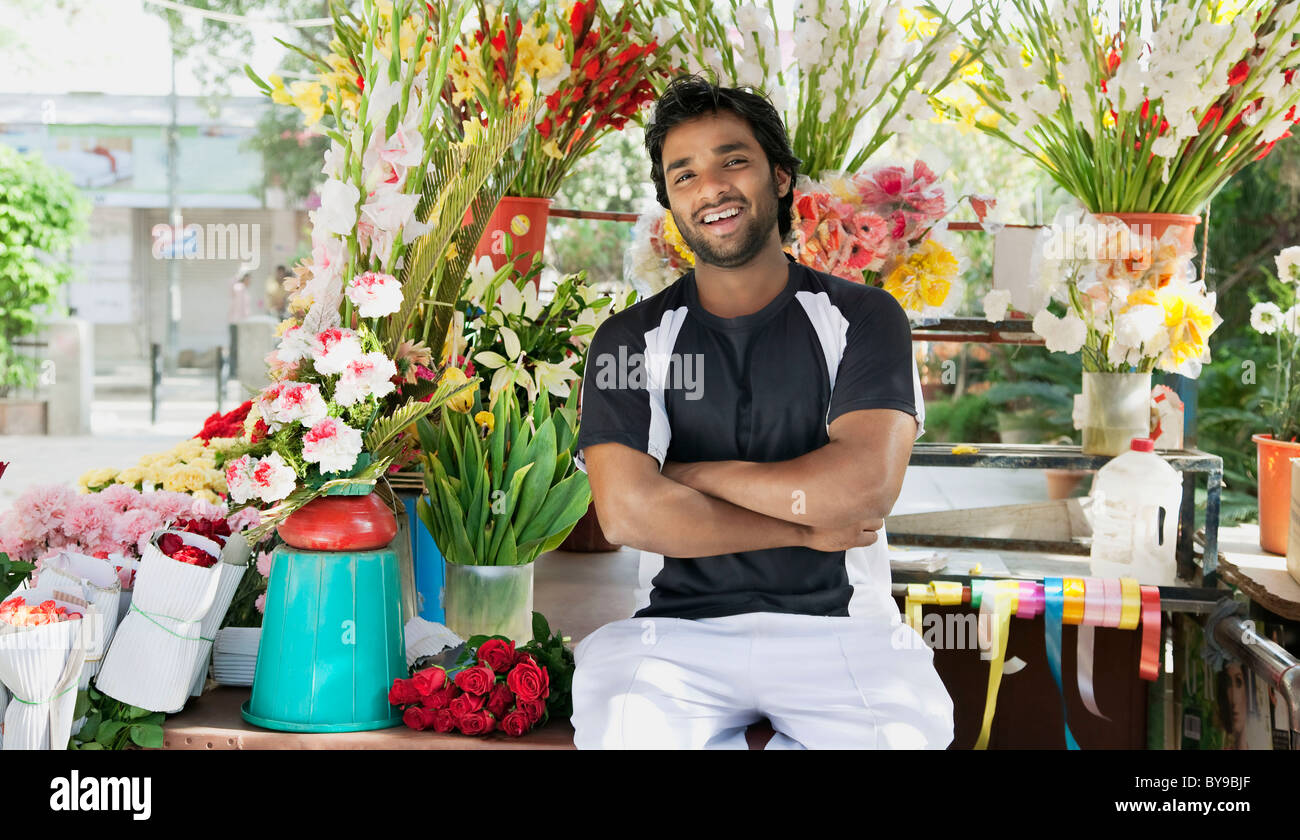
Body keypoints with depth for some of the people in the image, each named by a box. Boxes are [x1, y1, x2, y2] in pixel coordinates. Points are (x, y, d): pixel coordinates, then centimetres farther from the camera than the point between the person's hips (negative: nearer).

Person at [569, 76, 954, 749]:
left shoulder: (863, 317, 4)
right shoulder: (629, 340, 5)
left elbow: (864, 486, -12)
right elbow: (627, 512, -10)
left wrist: (689, 473, -6)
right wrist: (806, 529, -8)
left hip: (837, 623, 0)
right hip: (679, 628, 0)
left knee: (903, 730, -30)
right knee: (629, 729, -32)